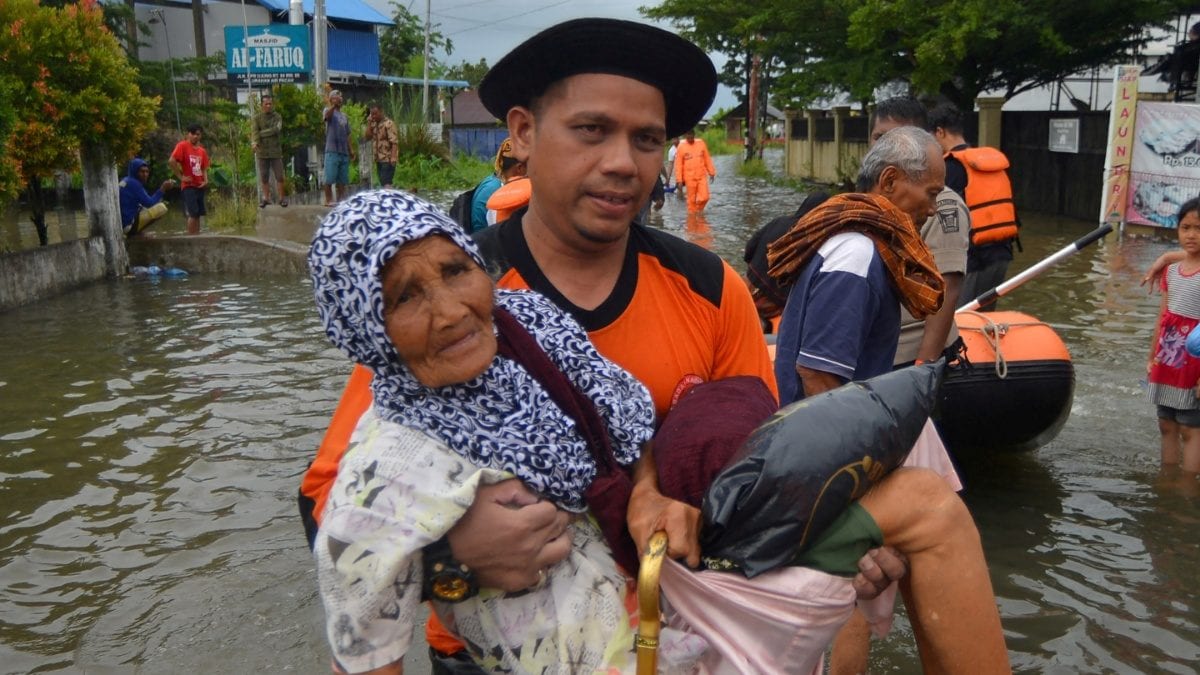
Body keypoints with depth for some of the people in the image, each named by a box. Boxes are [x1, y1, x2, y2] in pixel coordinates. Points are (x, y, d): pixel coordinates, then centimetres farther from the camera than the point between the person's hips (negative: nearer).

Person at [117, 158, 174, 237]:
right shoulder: (133, 183, -15)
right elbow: (149, 203, -15)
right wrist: (163, 188, -14)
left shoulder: (125, 181, 14)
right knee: (161, 208, -18)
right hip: (128, 224, -10)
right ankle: (134, 232, -9)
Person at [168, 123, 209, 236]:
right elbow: (171, 161, -16)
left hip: (200, 186, 7)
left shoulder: (202, 150, 12)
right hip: (189, 186, -6)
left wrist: (206, 180, 2)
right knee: (193, 214, -12)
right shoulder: (183, 145, -7)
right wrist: (181, 177, -14)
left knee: (198, 214, 7)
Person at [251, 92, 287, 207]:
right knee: (264, 177, 5)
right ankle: (266, 198, 14)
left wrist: (261, 134, -13)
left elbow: (276, 130, -12)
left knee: (279, 176, -1)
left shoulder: (277, 116, 4)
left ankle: (281, 198, 8)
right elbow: (254, 131, -12)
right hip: (262, 151, 0)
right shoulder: (257, 117, 3)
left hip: (276, 151, 0)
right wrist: (254, 142, -31)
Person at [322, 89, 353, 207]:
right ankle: (328, 199, -2)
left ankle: (340, 199, 12)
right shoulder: (329, 111, 2)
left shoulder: (344, 116, 21)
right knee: (330, 178, -7)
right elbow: (326, 115, -25)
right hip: (332, 150, -6)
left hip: (344, 151, 6)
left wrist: (351, 149, 12)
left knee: (342, 179, 7)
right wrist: (333, 105, -42)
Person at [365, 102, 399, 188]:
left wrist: (393, 158, -25)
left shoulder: (388, 123, -11)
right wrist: (369, 123, 0)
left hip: (387, 159, -8)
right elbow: (367, 137, 7)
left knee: (386, 183, -16)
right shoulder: (374, 124, 14)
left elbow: (394, 142, -17)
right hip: (379, 159, 8)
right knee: (382, 183, 9)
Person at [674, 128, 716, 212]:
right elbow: (678, 164, -3)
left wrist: (711, 172, 10)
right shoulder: (681, 147, -5)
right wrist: (679, 179, -6)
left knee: (704, 197, -4)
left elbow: (707, 159, 10)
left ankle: (698, 211, 21)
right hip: (689, 178, -2)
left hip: (702, 176, 2)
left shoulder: (701, 143, 3)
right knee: (692, 200, 2)